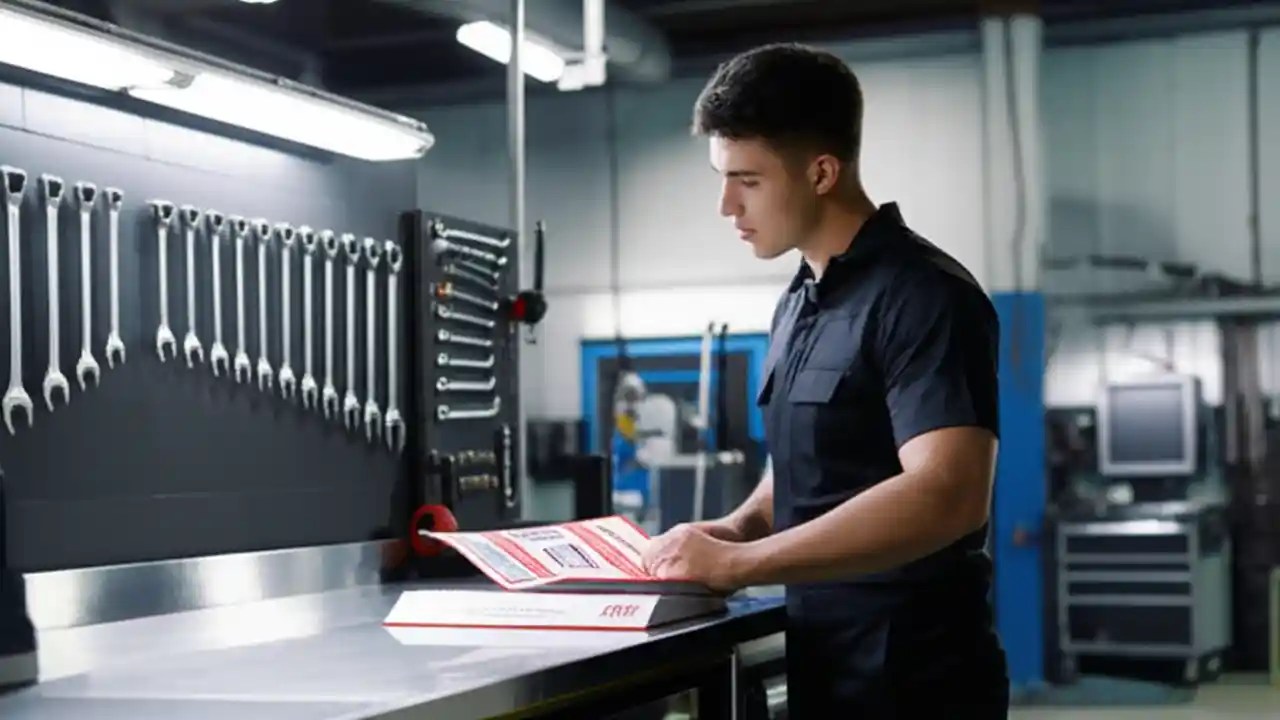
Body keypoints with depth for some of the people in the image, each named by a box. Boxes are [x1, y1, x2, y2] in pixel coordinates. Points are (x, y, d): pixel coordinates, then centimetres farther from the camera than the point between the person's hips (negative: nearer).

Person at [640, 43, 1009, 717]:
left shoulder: (923, 296, -15)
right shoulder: (798, 304, 12)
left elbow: (948, 496, -27)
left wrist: (738, 563, -26)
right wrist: (737, 528, 0)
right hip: (820, 666, 8)